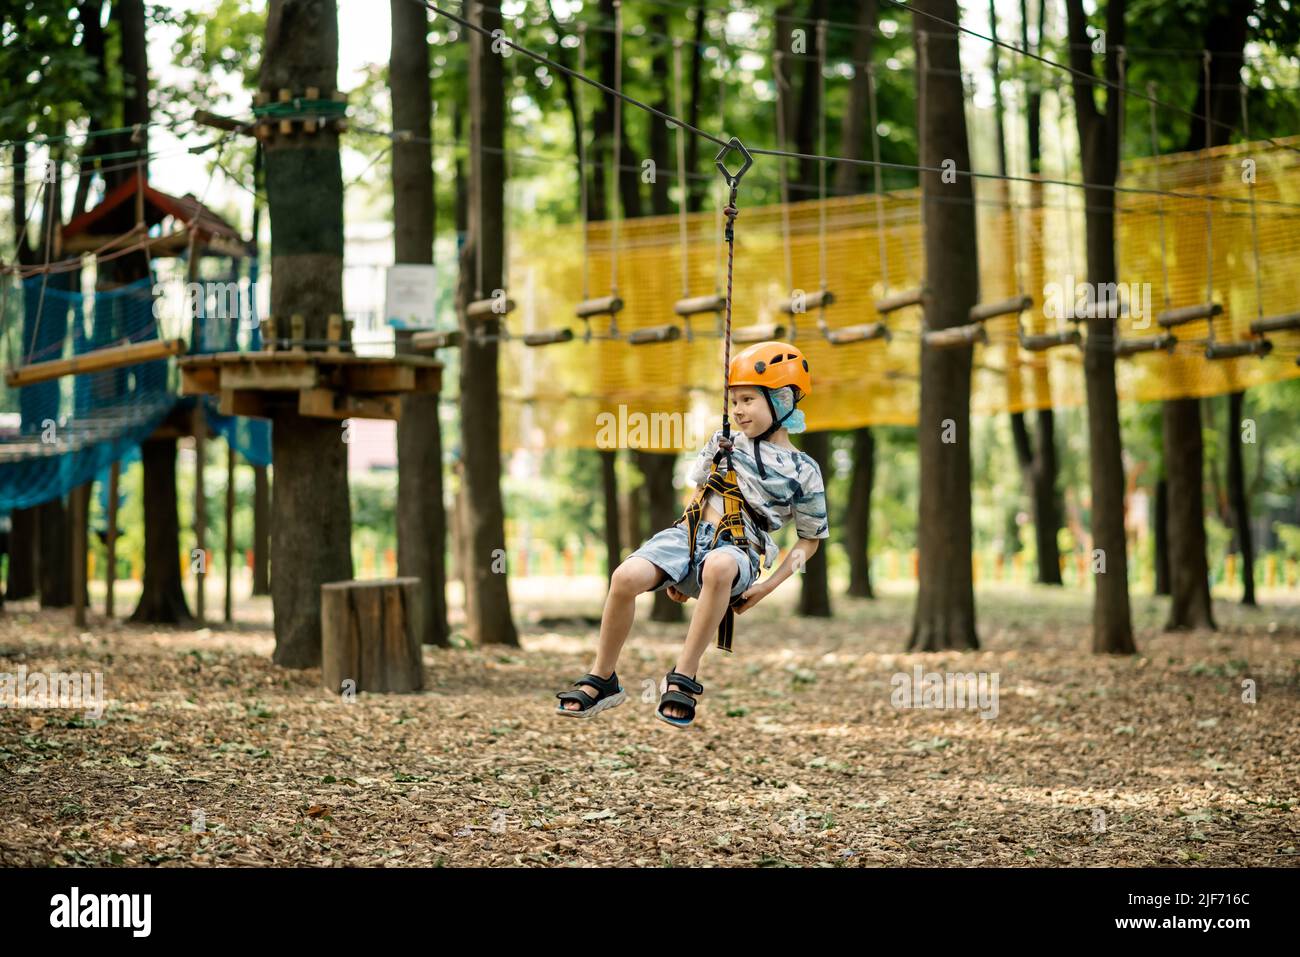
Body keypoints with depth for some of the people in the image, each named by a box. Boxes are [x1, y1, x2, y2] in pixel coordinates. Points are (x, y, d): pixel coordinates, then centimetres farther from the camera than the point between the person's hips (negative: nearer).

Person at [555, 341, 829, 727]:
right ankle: (602, 680, -12)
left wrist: (767, 587, 2)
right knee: (626, 577, -29)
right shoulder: (724, 442, 17)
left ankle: (683, 676, -34)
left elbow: (810, 539, 14)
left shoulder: (804, 472, 7)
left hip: (737, 548, -3)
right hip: (690, 534, 3)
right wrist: (676, 570, 15)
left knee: (719, 567, -43)